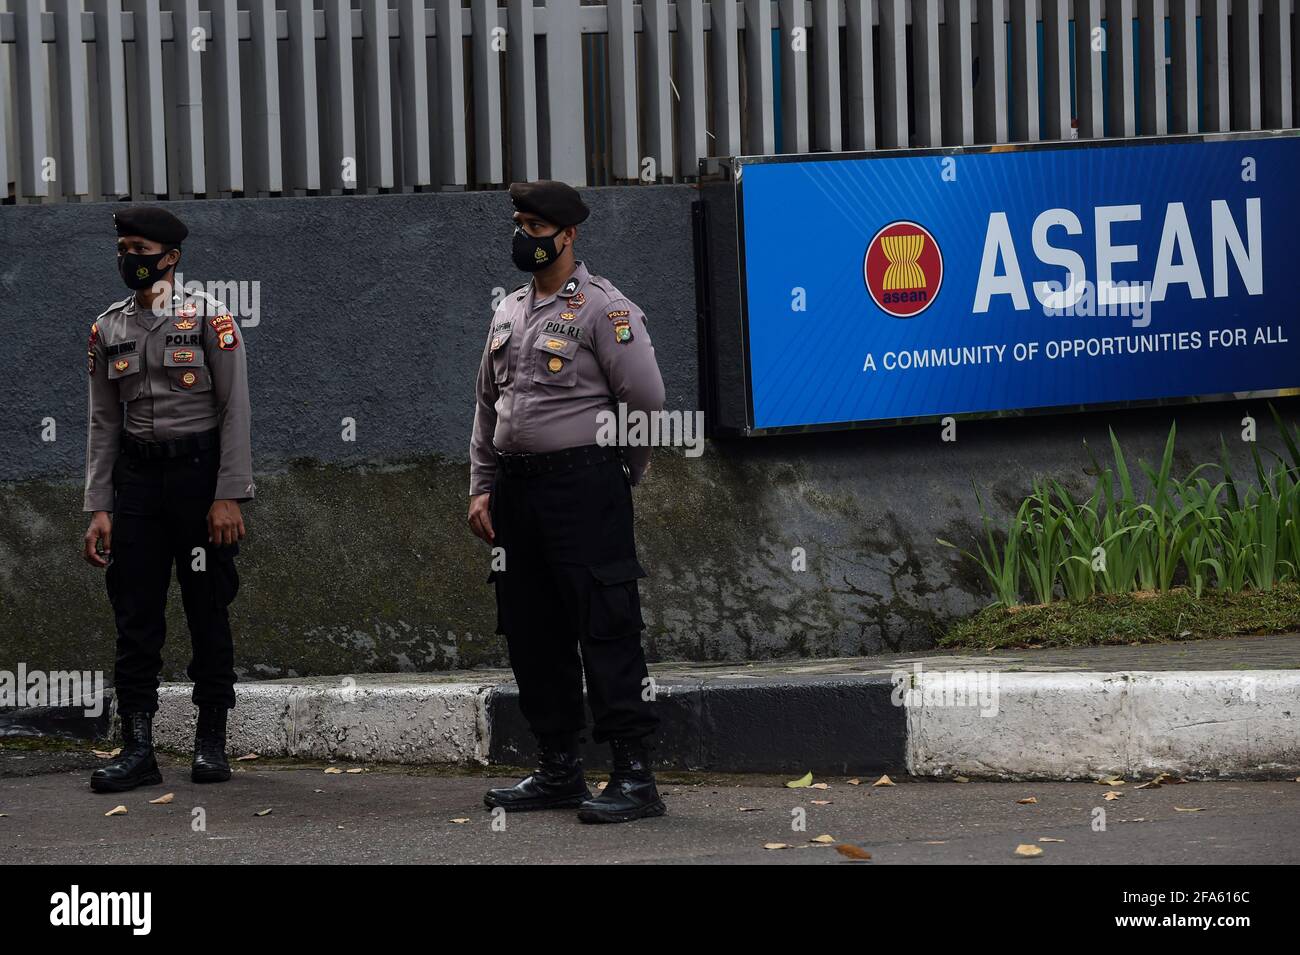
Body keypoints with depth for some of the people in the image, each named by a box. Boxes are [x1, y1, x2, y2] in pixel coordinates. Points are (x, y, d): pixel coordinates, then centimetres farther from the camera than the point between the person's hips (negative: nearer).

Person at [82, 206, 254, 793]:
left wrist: (229, 497, -13)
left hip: (199, 474, -4)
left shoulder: (208, 318, -4)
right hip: (137, 478, 4)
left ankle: (211, 744, 12)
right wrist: (99, 508, 3)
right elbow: (103, 425, 10)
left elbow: (235, 411, -7)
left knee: (208, 612, 3)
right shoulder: (108, 330, 8)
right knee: (135, 618, 0)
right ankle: (137, 749, 3)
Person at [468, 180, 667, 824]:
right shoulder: (507, 314, 16)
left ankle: (635, 776, -10)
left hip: (583, 486, -8)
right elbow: (488, 407, 21)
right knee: (532, 634, 10)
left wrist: (617, 478, 1)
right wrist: (480, 488, 13)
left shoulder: (604, 310, -7)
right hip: (515, 492, 8)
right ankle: (558, 771, 19)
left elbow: (647, 402, -8)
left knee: (607, 632, -10)